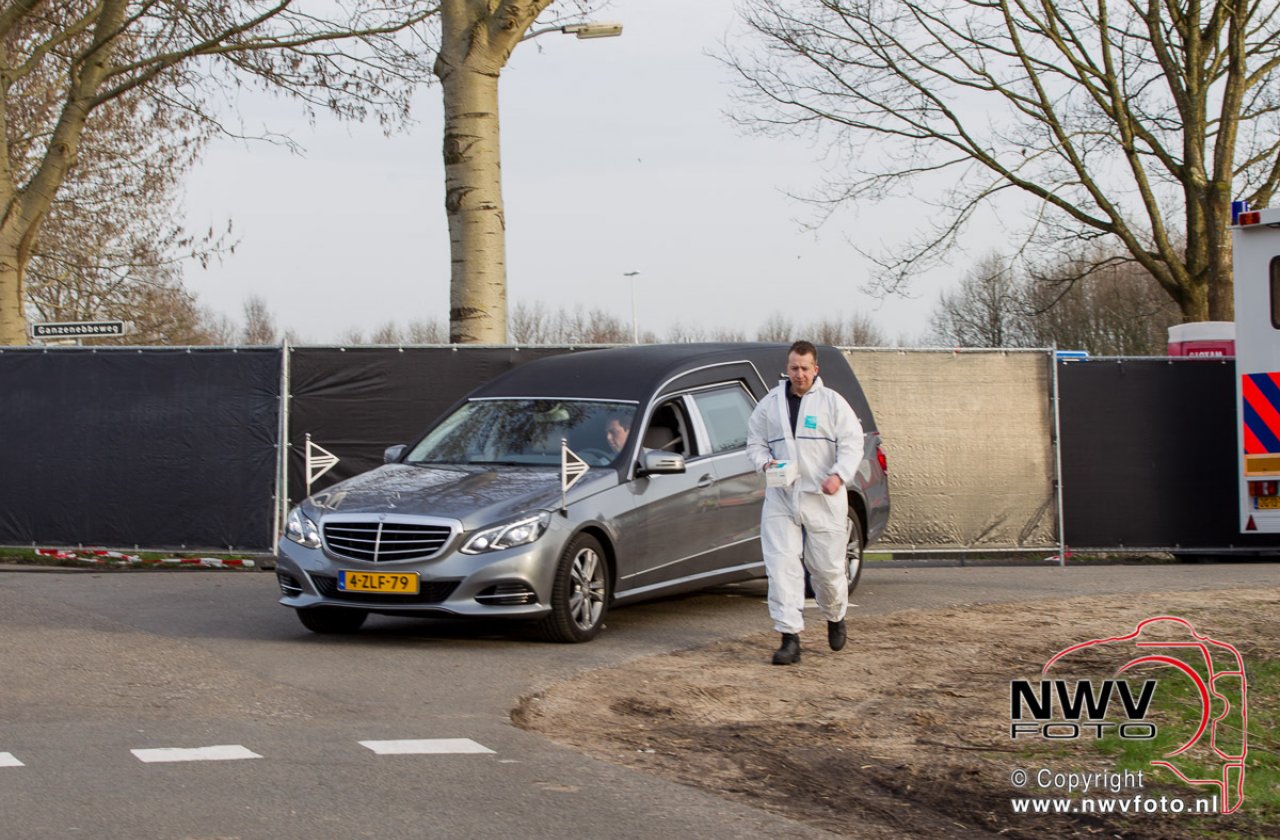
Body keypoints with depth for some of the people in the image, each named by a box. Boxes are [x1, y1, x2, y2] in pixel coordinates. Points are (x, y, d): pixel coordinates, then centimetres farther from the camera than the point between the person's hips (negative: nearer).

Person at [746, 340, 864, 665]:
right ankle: (790, 638, -11)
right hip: (781, 498, 2)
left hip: (824, 499, -2)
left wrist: (839, 475, -21)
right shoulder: (769, 404, 10)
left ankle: (835, 619, 36)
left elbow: (851, 443, -3)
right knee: (781, 566, -10)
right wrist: (765, 462, -9)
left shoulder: (833, 402, 2)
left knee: (828, 567, 6)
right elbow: (755, 442, 14)